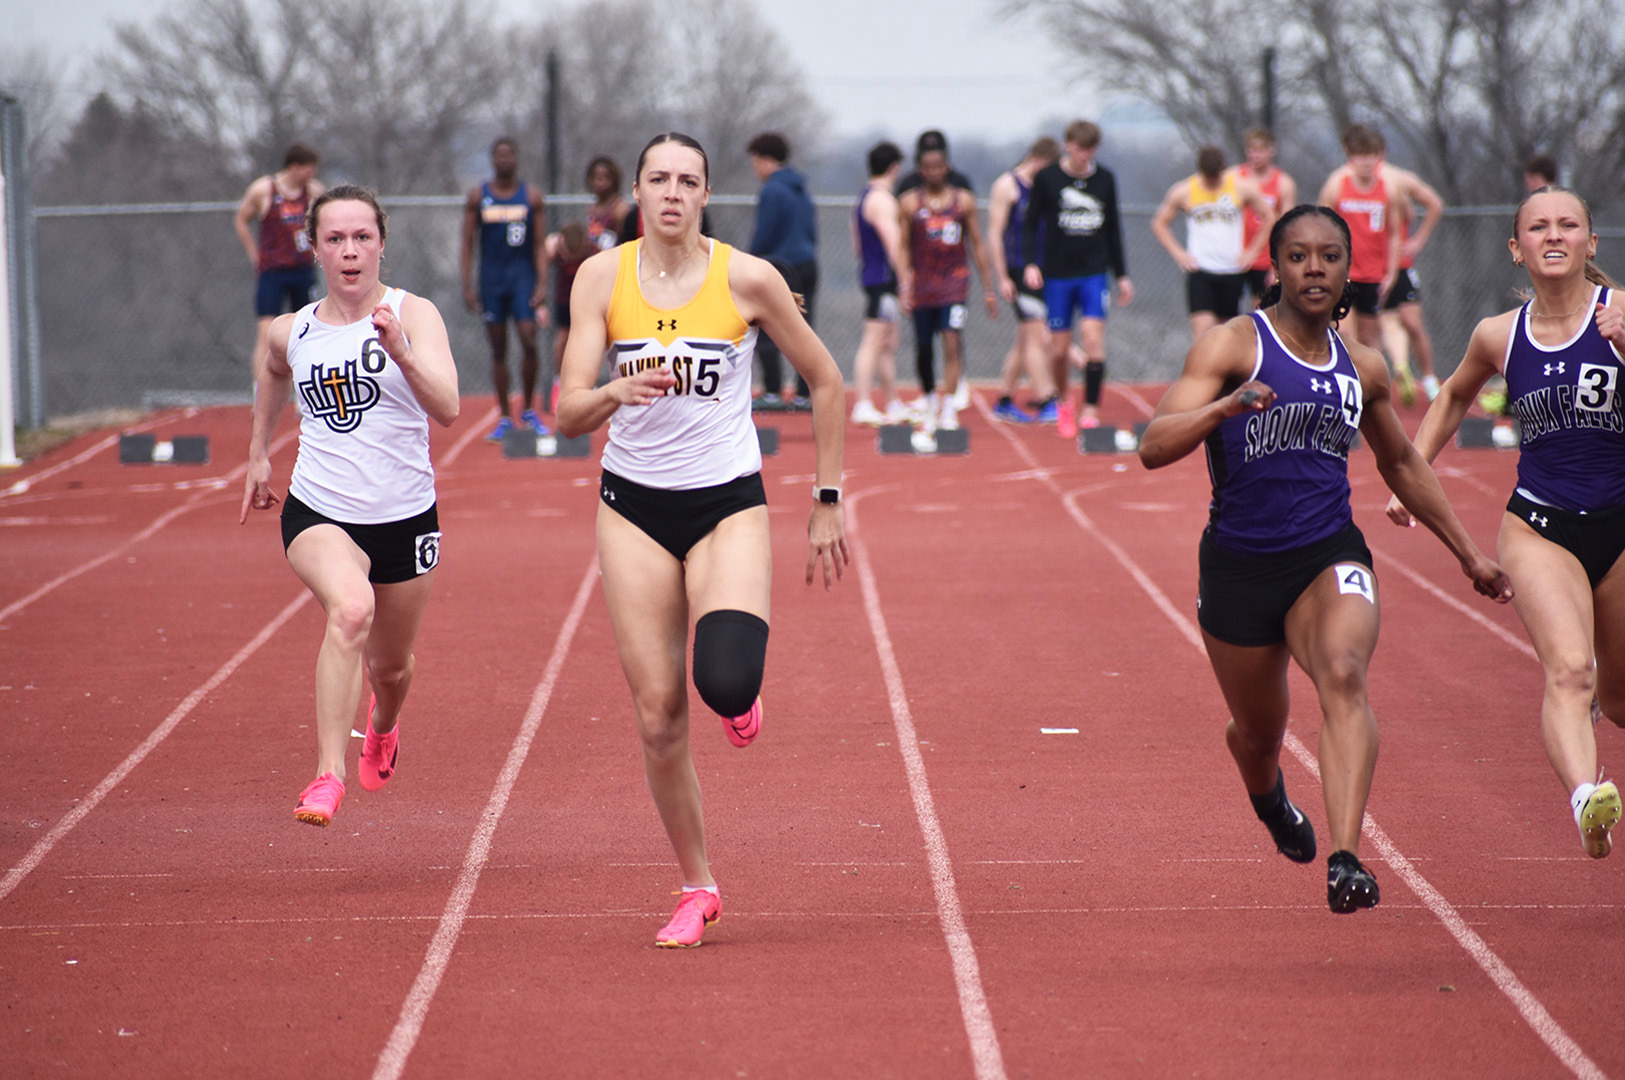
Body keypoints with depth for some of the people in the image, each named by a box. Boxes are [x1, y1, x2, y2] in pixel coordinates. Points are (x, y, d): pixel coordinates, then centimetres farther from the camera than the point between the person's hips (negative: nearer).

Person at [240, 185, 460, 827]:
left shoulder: (413, 315, -9)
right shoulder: (292, 332, 1)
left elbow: (447, 408, -24)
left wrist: (400, 352, -38)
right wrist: (258, 452, 29)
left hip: (405, 518, 0)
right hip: (317, 514, 0)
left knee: (391, 665, 18)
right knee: (351, 609, -33)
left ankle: (383, 724, 57)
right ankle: (328, 777, -37)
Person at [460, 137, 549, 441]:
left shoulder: (531, 197, 3)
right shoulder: (478, 197, 4)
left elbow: (539, 245, 2)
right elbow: (468, 243, 5)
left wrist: (542, 283, -8)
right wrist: (467, 286, -2)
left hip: (523, 277, -1)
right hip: (491, 278, 1)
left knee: (529, 341, -12)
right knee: (498, 349, 3)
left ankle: (528, 410, 5)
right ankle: (505, 418, 8)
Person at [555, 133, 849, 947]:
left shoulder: (746, 278, -8)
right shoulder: (602, 277, -4)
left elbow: (827, 384, 3)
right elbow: (568, 413, -10)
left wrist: (827, 502, 4)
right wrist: (618, 393, -31)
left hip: (728, 504, -2)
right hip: (635, 507, 2)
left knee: (724, 681, -26)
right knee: (658, 716, -1)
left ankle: (741, 693, 13)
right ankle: (696, 887, 16)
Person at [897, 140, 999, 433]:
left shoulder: (963, 201, 5)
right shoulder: (909, 203, 4)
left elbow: (977, 245, 9)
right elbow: (903, 247, 4)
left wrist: (989, 288, 8)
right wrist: (903, 283, -8)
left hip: (955, 279, -1)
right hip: (922, 284, 1)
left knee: (952, 339, -17)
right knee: (923, 349, 5)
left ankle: (949, 409, -18)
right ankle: (930, 402, 27)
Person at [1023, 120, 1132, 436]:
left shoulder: (1105, 179, 6)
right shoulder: (1047, 178, -2)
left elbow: (1113, 229, 15)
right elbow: (1031, 224, 2)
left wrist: (1122, 274, 16)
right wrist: (1031, 263, -12)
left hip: (1095, 273, 1)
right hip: (1057, 274, -1)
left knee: (1093, 336, -16)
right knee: (1059, 348, 3)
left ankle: (1091, 410, -15)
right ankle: (1063, 402, 29)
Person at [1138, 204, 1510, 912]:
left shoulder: (1362, 369, 7)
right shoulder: (1233, 345, -8)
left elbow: (1400, 463, 24)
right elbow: (1154, 447, -19)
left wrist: (1469, 554, 28)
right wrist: (1225, 407, -37)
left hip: (1330, 558, 1)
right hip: (1240, 562, -1)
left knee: (1344, 675, -29)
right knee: (1258, 731, 15)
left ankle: (1345, 862, -41)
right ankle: (1270, 803, 55)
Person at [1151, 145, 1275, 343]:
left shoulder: (1242, 188, -1)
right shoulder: (1183, 192, -2)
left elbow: (1269, 218, 10)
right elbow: (1159, 223, 10)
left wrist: (1252, 252, 4)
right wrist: (1178, 254, -1)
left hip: (1232, 270, 2)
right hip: (1199, 270, -2)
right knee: (1202, 327, -16)